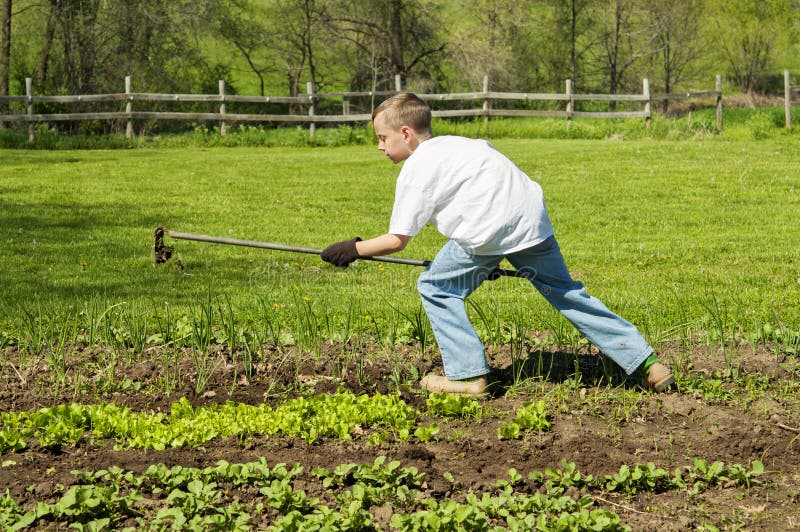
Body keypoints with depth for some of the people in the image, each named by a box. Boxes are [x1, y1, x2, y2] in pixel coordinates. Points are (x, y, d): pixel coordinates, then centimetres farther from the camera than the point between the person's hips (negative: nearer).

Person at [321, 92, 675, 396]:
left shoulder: (416, 169, 3)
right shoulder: (455, 144, 27)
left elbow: (398, 239, 3)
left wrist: (354, 249, 16)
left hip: (492, 230, -8)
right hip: (532, 219, 8)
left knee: (436, 287, 10)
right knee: (565, 293, 16)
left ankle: (468, 376, 7)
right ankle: (642, 360, 14)